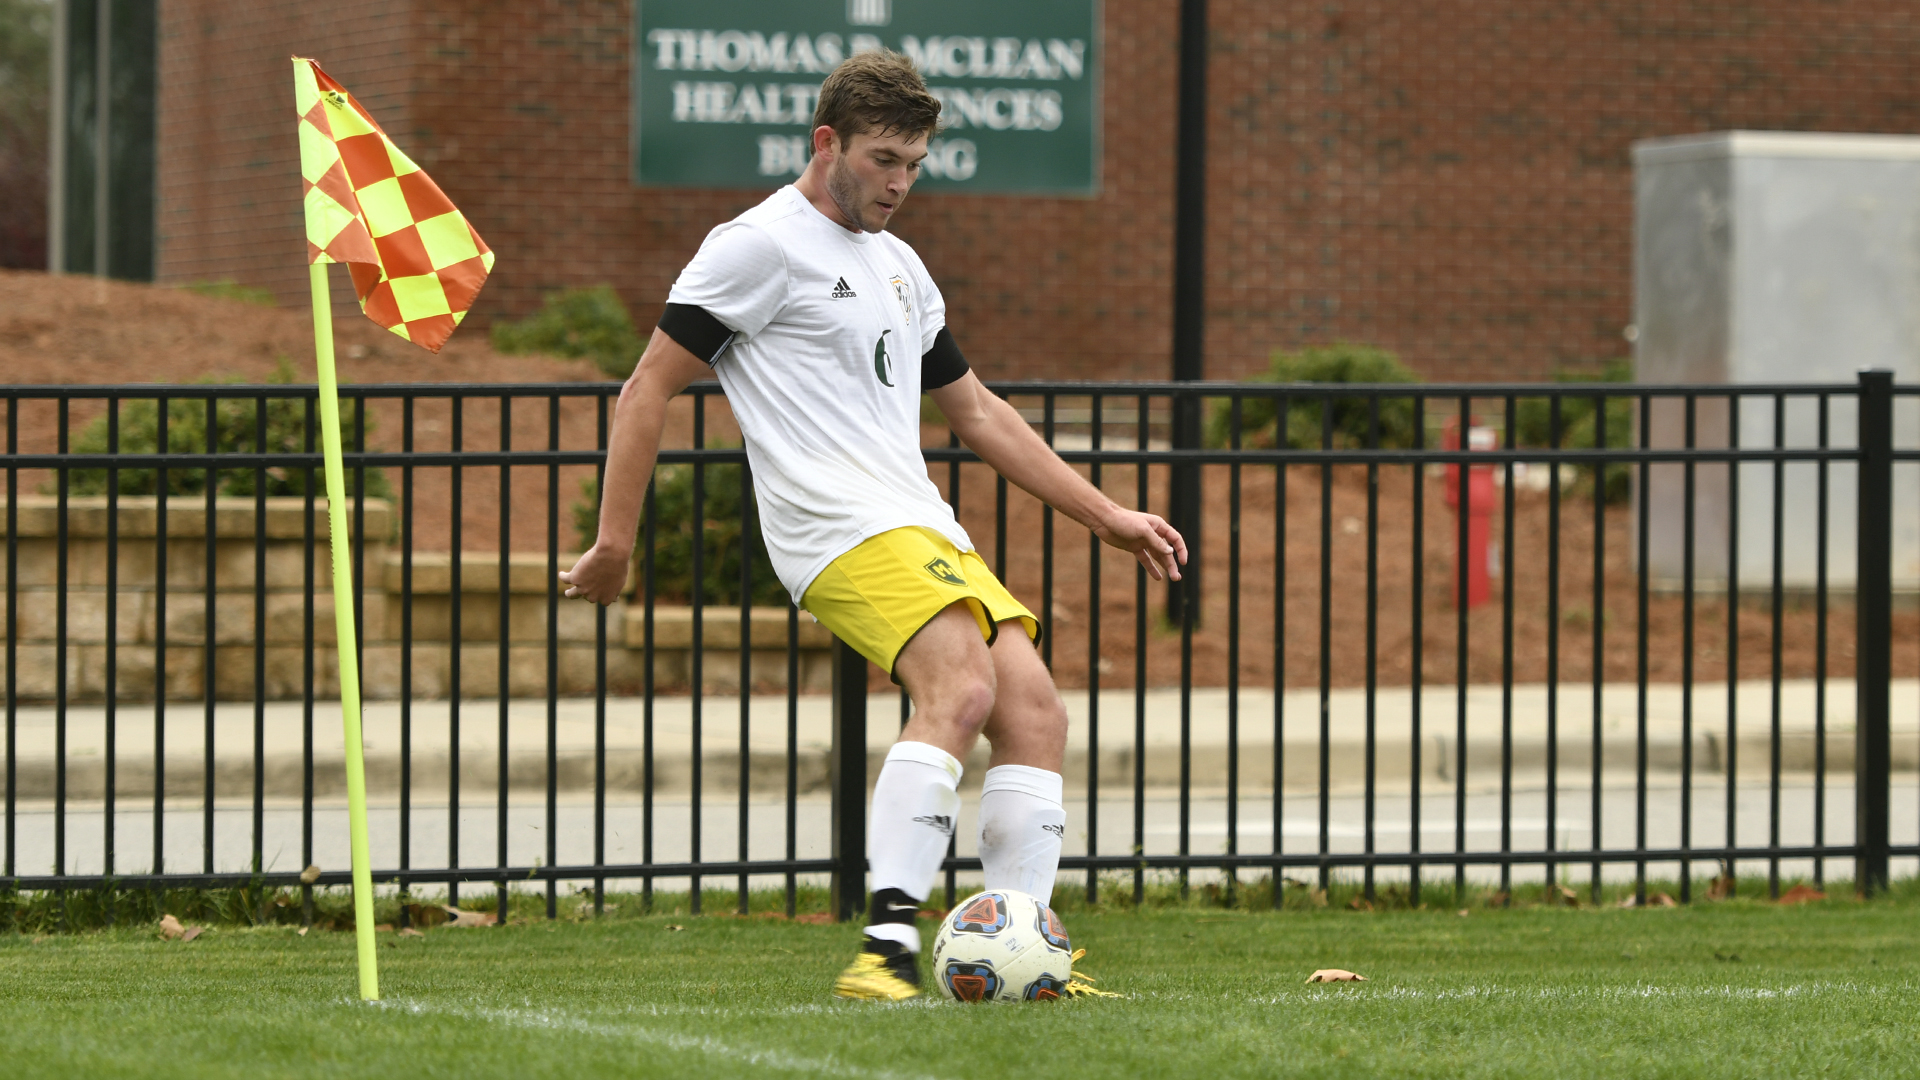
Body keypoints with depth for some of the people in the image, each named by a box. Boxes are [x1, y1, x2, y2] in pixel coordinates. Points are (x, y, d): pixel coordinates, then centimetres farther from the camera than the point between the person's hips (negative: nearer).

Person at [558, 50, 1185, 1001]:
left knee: (1035, 710, -6)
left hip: (928, 532, 9)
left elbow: (975, 412, 32)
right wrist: (615, 543, -6)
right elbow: (649, 388, -3)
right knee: (961, 688, -28)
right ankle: (887, 947, -35)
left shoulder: (898, 267, 24)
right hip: (845, 532, -9)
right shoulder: (763, 246, -2)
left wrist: (1107, 516, 29)